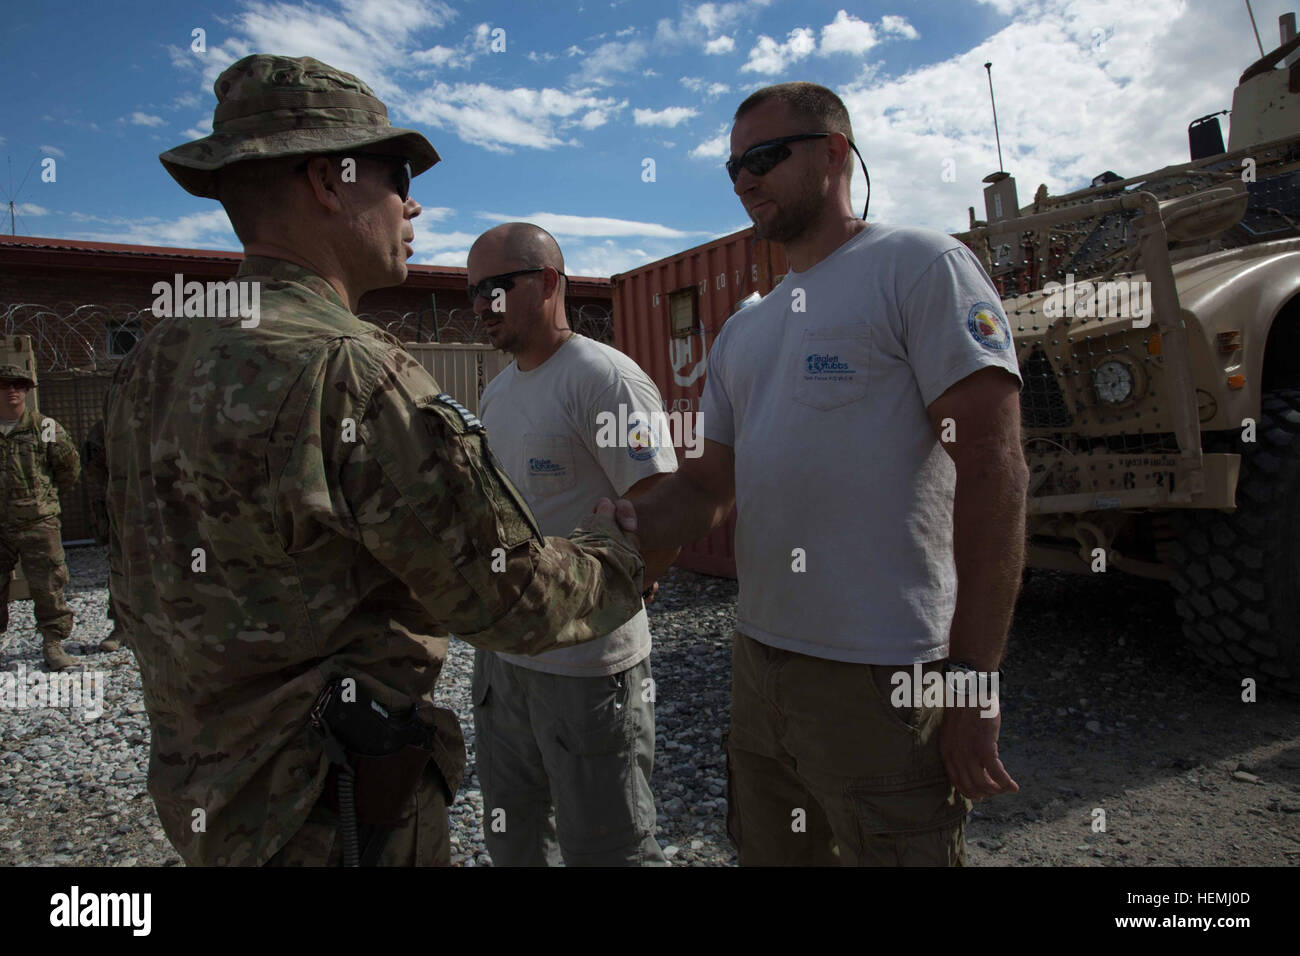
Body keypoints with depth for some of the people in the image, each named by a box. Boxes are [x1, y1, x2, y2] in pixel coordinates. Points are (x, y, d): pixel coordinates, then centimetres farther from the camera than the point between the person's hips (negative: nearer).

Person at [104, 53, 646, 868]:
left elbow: (143, 600, 12)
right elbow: (519, 601, -22)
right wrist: (624, 552, -4)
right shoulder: (352, 376, -27)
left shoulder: (153, 364, 2)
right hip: (333, 809, -8)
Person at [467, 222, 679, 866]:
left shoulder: (605, 377, -14)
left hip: (587, 667, -8)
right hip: (499, 653, 8)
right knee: (511, 838, 23)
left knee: (603, 848, 7)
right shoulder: (496, 392, 13)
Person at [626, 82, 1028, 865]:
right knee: (769, 851, 22)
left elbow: (993, 468, -15)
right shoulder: (743, 333, 16)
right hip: (757, 661, 8)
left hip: (882, 681, -7)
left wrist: (973, 679, -19)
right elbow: (712, 484, 15)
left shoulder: (920, 266, -7)